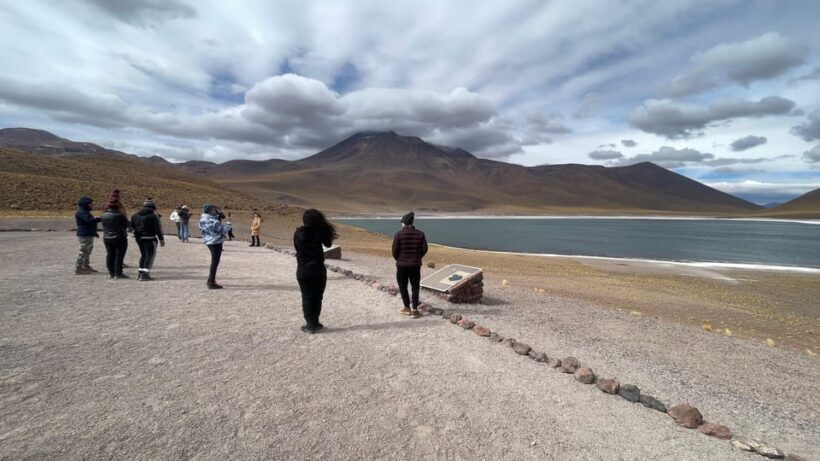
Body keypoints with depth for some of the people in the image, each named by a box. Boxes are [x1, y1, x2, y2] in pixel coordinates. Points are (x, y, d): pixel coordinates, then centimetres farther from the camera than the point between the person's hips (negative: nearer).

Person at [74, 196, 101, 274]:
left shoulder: (85, 212, 18)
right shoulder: (81, 212, -15)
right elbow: (90, 221, -30)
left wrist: (94, 233, 27)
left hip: (89, 235, 11)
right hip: (84, 235, -11)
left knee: (88, 251, 19)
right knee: (83, 252, -8)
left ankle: (86, 267, 30)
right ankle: (78, 269, -3)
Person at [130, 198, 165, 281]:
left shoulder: (136, 215, 13)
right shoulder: (154, 214, -9)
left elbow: (132, 225, 16)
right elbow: (158, 228, -11)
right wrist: (161, 239, -9)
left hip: (139, 238, 7)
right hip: (150, 238, -7)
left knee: (143, 254, 19)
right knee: (150, 255, -2)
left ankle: (140, 273, 21)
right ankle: (145, 274, -10)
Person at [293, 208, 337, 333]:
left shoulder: (298, 233, -5)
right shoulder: (319, 231, -10)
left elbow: (298, 248, 8)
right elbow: (328, 243, 5)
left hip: (303, 271, 1)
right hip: (318, 269, -1)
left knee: (307, 298, 7)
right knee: (317, 297, 12)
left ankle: (310, 325, 7)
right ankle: (315, 323, 19)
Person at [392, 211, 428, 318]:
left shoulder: (399, 234, -10)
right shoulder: (420, 234, -2)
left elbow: (395, 250, -9)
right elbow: (424, 249, -2)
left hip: (402, 265, -2)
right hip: (415, 265, 2)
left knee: (403, 286, 13)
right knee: (415, 287, 11)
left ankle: (407, 308, 19)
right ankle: (415, 310, 8)